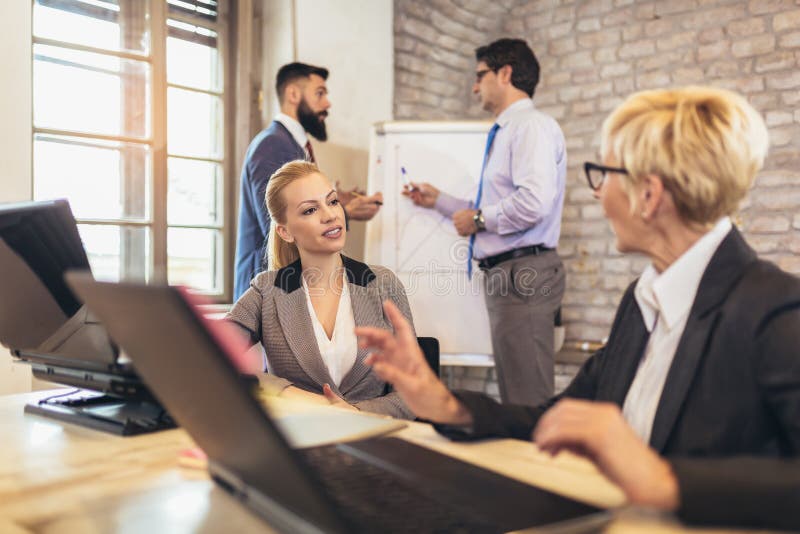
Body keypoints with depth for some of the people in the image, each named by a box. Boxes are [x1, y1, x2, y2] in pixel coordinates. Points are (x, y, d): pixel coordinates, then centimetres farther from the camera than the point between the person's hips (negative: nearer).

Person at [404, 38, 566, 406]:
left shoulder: (533, 126, -10)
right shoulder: (505, 133, 20)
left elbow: (534, 203, -26)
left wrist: (478, 218, -11)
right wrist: (439, 201, 28)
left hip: (522, 274, -10)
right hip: (502, 274, 10)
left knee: (528, 401, -6)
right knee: (513, 400, 17)